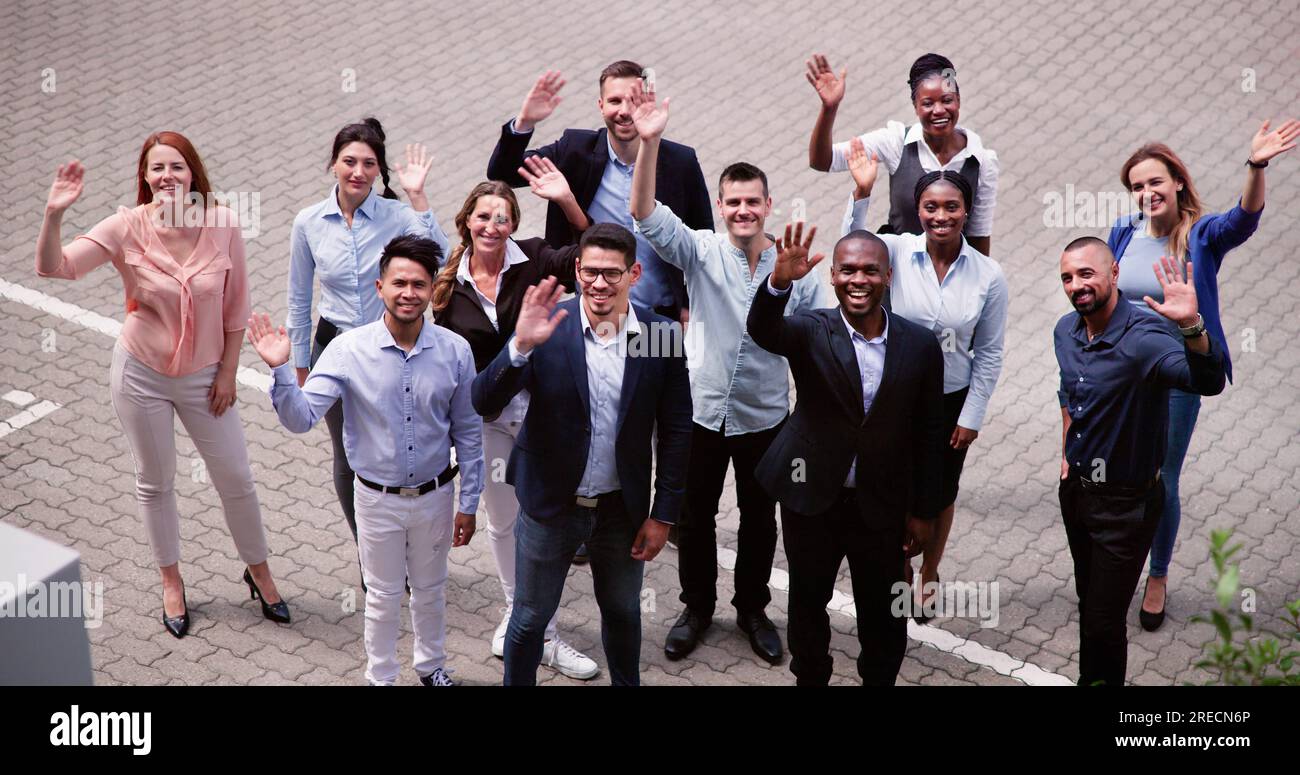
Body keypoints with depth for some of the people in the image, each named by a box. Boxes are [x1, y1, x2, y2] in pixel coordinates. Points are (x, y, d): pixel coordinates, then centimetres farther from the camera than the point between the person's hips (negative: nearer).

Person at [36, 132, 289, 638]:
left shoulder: (222, 225, -15)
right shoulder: (127, 227, -17)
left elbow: (235, 306, -5)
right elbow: (53, 269, -23)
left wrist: (228, 371, -2)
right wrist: (54, 214, -38)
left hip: (204, 378, 1)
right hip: (141, 374, 0)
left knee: (236, 479, 11)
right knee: (155, 483, 15)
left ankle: (259, 572, 35)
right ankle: (171, 581, 36)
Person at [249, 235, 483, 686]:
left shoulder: (455, 352, -14)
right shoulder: (348, 350, -19)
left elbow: (468, 433, -4)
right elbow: (301, 419, -21)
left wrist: (469, 504, 1)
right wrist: (280, 370, -38)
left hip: (434, 496, 1)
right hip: (377, 498, -1)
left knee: (430, 590, 22)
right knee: (383, 597, 16)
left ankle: (431, 666, 46)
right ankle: (380, 677, 38)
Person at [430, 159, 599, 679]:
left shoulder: (534, 261, -10)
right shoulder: (449, 283, -3)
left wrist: (567, 201, -31)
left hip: (539, 409, -2)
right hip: (484, 416, 2)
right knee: (503, 519, 17)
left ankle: (540, 633, 16)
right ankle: (517, 614, 36)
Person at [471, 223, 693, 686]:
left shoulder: (662, 334, -12)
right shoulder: (548, 325, -17)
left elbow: (675, 430, -3)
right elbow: (484, 404, -21)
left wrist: (664, 514, -3)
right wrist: (521, 346, -38)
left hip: (623, 507, 2)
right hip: (550, 503, -2)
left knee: (623, 611, 22)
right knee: (530, 617, 14)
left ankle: (626, 683, 46)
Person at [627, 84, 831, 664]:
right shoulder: (702, 252, -10)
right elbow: (646, 214, -23)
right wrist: (649, 143, -37)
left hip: (765, 417, 0)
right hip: (702, 412, 0)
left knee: (759, 519, 16)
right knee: (695, 516, 14)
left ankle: (753, 609, 36)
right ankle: (697, 607, 34)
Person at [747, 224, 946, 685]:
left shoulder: (920, 346, -6)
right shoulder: (810, 333, -10)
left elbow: (928, 435, 0)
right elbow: (763, 330, -33)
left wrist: (924, 512, 3)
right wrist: (780, 281, -53)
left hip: (882, 506, 0)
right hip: (812, 497, 0)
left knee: (883, 616, 12)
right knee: (808, 604, 17)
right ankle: (810, 678, 38)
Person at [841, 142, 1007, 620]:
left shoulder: (988, 276, -11)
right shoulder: (898, 251, -13)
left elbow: (989, 355, -4)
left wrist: (971, 417, -3)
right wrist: (862, 193, -48)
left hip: (953, 401, 1)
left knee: (941, 493, 18)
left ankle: (929, 573, 44)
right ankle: (901, 570, 37)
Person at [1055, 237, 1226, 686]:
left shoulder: (1142, 338, -27)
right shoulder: (1066, 331, -3)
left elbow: (1208, 381, -46)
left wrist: (1192, 326, -62)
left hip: (1124, 501, -7)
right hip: (1075, 488, 7)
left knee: (1103, 623, -2)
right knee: (1088, 603, 24)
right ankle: (1089, 680, 42)